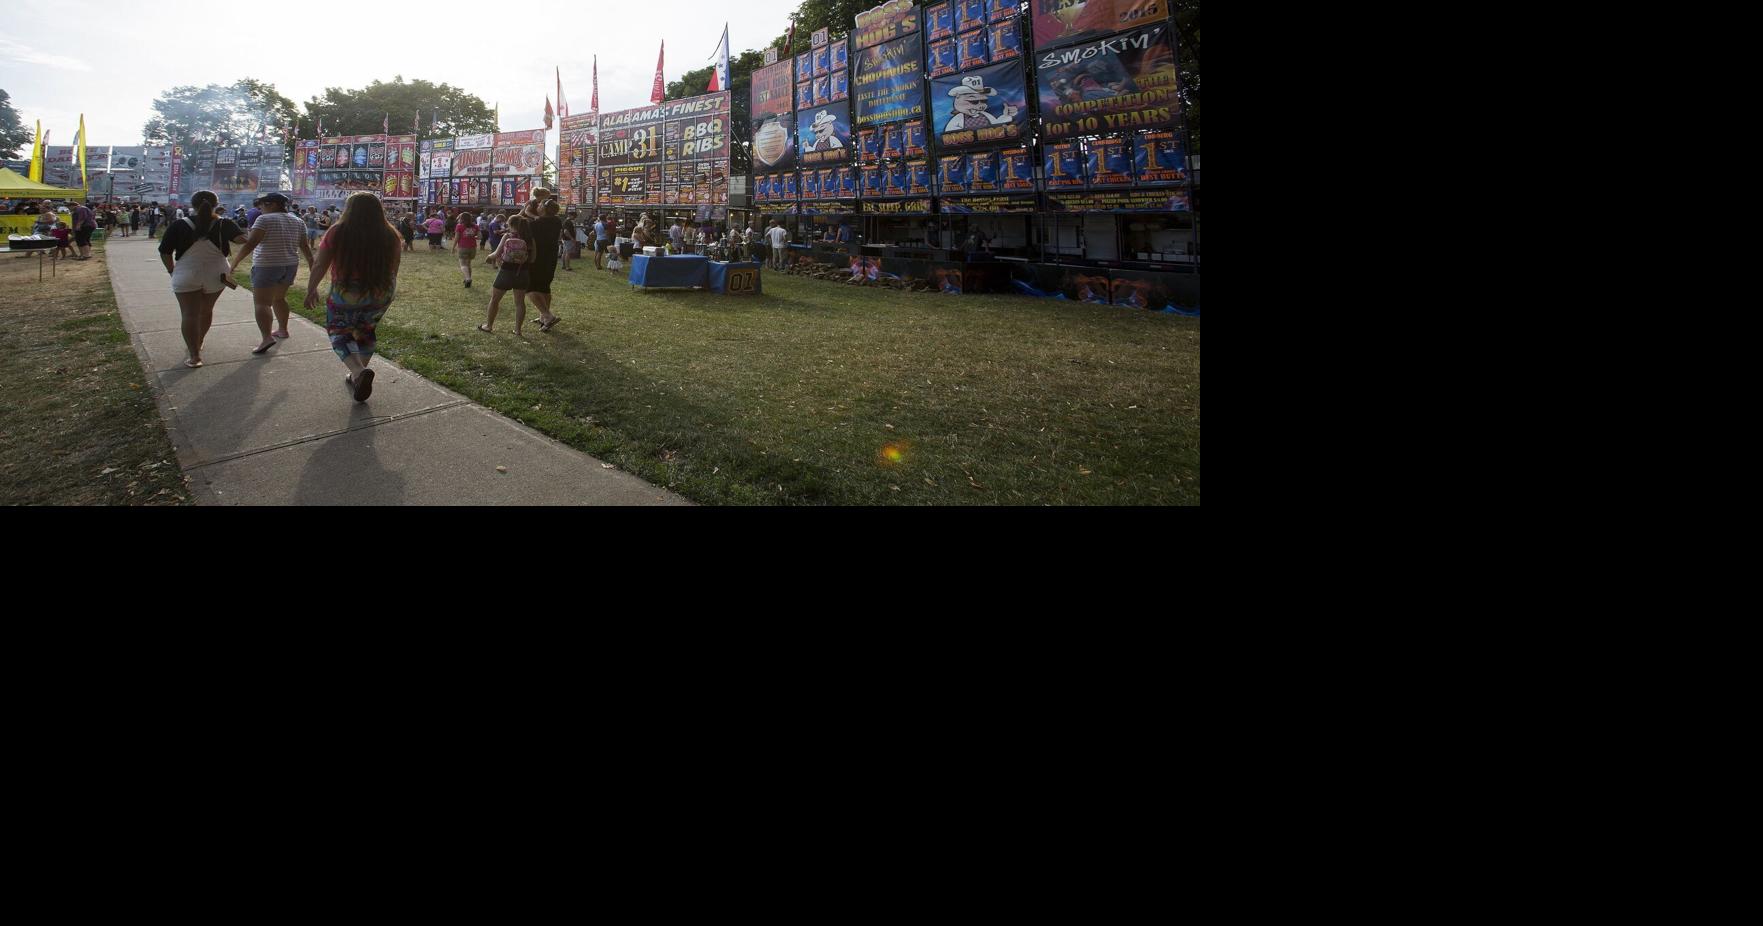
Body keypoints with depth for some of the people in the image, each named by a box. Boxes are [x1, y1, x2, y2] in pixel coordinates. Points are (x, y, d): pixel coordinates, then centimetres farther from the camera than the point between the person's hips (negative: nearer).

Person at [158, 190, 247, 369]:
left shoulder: (179, 225, -5)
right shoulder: (224, 224, -6)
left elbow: (164, 252, -4)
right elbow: (241, 239, -22)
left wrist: (172, 271, 10)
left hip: (187, 276, -2)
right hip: (216, 276, 2)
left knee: (190, 315, 2)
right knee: (206, 311, 21)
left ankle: (194, 356, -4)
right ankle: (197, 344, 38)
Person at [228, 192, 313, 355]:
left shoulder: (265, 219, -11)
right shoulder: (298, 222, 7)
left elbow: (250, 244, -19)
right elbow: (305, 247, 8)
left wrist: (234, 262, -16)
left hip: (267, 267, -7)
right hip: (290, 266, 7)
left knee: (262, 303, -7)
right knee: (279, 298, 24)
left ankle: (267, 337, -21)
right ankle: (282, 329, 32)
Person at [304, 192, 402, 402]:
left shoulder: (337, 233, -11)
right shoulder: (390, 235, -3)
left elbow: (319, 266, -8)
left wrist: (311, 290, 6)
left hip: (346, 296, -3)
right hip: (380, 296, 3)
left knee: (339, 333, 10)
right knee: (366, 332, 21)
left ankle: (358, 371, -14)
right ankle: (358, 376, 28)